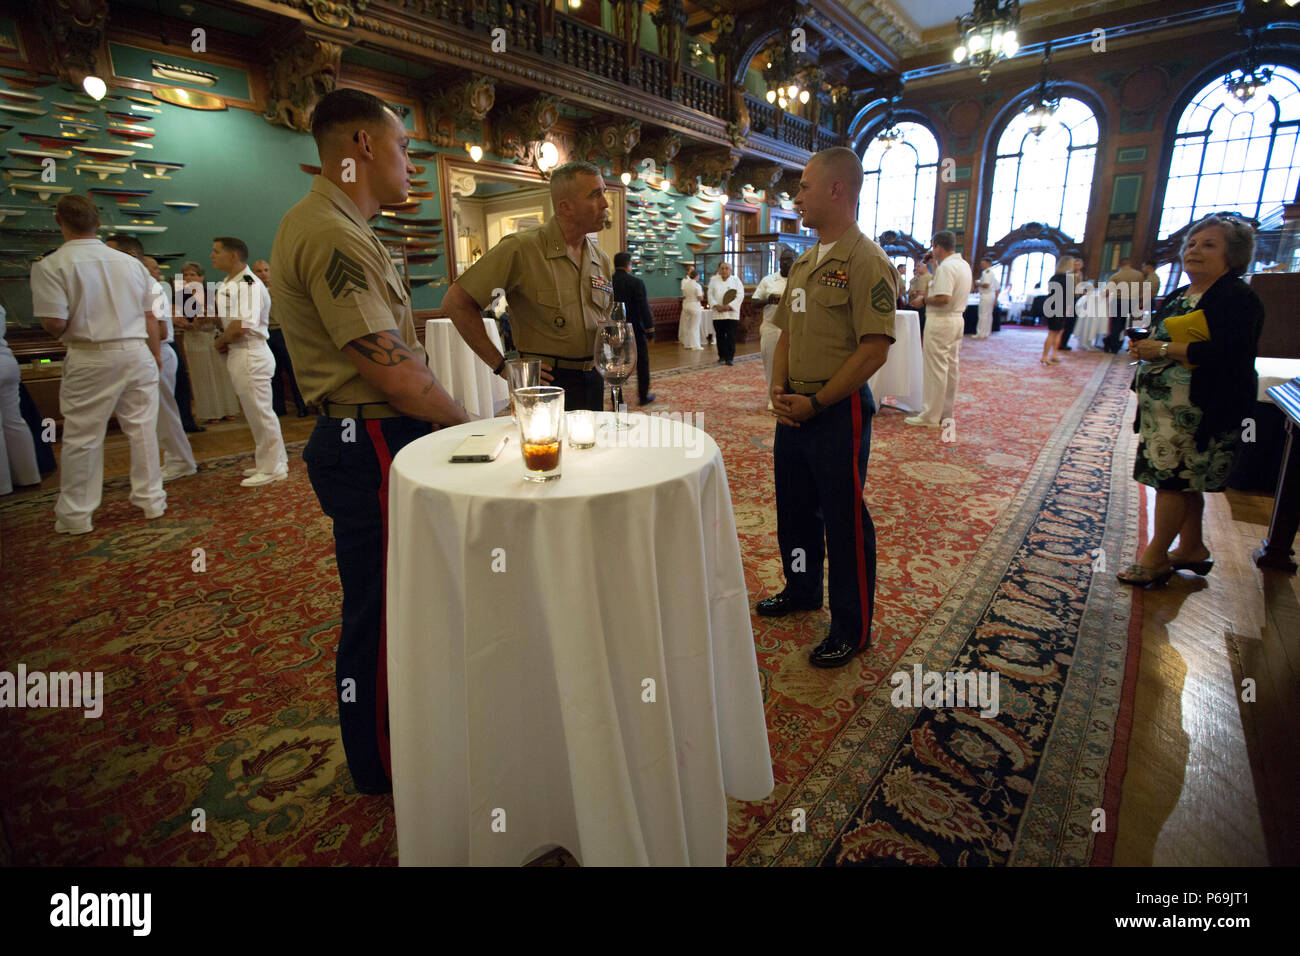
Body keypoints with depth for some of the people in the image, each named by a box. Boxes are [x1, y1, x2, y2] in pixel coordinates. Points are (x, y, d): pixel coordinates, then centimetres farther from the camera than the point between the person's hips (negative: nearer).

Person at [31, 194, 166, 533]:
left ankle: (75, 516, 13)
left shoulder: (51, 266, -7)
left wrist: (63, 333, 9)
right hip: (137, 353, 4)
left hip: (91, 359, -3)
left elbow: (54, 323, -14)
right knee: (142, 429, 10)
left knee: (81, 438, 4)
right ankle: (150, 500, 20)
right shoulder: (130, 262, 6)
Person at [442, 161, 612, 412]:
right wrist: (501, 365, -15)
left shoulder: (601, 259, 10)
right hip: (547, 382, -6)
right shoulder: (522, 248, -11)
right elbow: (456, 302, -14)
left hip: (592, 380, 6)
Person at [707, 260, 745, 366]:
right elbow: (710, 294, 5)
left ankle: (730, 357, -2)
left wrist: (729, 306, -14)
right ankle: (722, 356, 14)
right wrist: (716, 306, -12)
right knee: (720, 336, 4)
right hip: (717, 313, 2)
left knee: (731, 336, -5)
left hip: (731, 313, -2)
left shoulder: (736, 280, 7)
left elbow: (740, 295, -2)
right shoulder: (714, 280, 11)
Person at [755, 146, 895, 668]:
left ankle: (852, 629, 19)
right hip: (796, 407, 8)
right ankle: (802, 591, 41)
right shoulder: (803, 263, 13)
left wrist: (815, 402, -17)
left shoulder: (866, 262, -13)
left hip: (838, 410, -8)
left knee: (844, 519, 2)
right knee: (794, 507, 19)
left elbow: (874, 350, -19)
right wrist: (778, 389, 0)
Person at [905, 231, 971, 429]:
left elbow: (943, 298, -27)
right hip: (958, 319, 10)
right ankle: (946, 413, 22)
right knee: (951, 367, 14)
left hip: (941, 321, -10)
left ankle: (930, 417, -1)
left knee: (935, 369, -5)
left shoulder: (945, 267, -18)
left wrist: (924, 299, -11)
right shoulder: (964, 265, 14)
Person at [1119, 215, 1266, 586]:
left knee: (1172, 477, -5)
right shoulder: (1178, 297, 15)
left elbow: (1229, 352, -24)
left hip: (1201, 411, -9)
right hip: (1165, 406, 9)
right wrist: (1144, 346, 2)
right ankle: (1192, 549, 29)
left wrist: (1164, 350, -21)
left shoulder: (1238, 298, -12)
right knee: (1184, 479, 16)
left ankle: (1155, 558, 5)